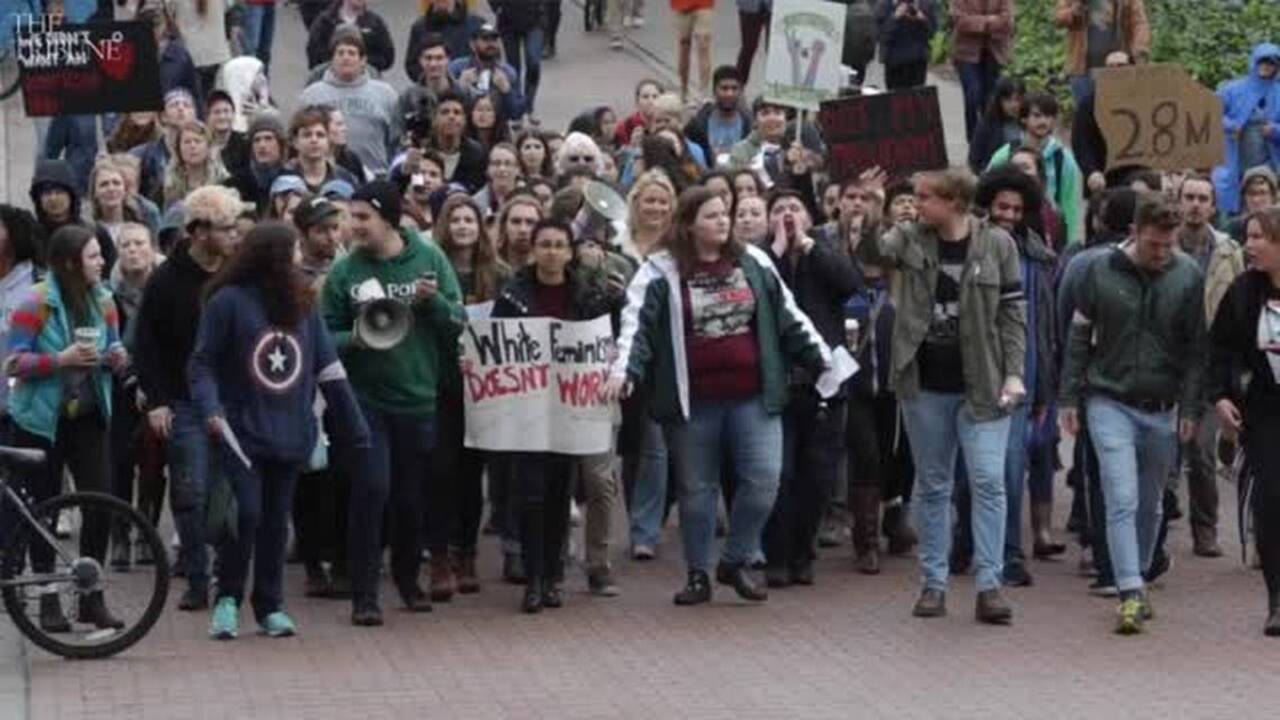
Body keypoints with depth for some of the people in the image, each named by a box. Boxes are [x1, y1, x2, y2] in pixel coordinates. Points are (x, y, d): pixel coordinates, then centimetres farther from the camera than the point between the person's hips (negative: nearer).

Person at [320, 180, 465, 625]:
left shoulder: (429, 259, -1)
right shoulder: (345, 271, -3)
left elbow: (458, 320, 0)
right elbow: (326, 334, 0)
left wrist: (433, 300, -19)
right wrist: (353, 340, -20)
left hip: (419, 397, 2)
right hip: (366, 398, -2)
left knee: (412, 496, 12)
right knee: (372, 488, -12)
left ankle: (407, 576, 35)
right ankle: (364, 593, -4)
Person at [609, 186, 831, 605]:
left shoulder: (753, 262, 7)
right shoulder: (662, 272, -3)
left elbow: (788, 317, 13)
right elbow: (637, 325, -12)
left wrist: (822, 359, 11)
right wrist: (624, 371, -27)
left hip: (752, 397, 2)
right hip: (693, 402, -2)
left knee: (763, 480, -5)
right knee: (696, 489, 8)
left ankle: (735, 563, 14)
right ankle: (698, 574, 21)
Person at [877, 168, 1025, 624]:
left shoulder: (996, 245, -3)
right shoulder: (910, 241, 3)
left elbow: (1012, 313, -1)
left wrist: (1013, 373, -7)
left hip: (982, 384, -3)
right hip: (925, 385, 3)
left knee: (988, 480, -7)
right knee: (932, 484, 9)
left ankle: (989, 586, -4)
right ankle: (933, 583, 16)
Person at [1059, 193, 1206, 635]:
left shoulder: (1188, 277, -1)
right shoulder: (1102, 272, -5)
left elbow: (1196, 348, 4)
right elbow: (1079, 337, 3)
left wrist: (1191, 407, -1)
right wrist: (1069, 398, 0)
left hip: (1162, 410, 2)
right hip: (1110, 403, -2)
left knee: (1150, 503, 13)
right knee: (1122, 501, -11)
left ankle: (1137, 579, 28)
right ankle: (1131, 593, -14)